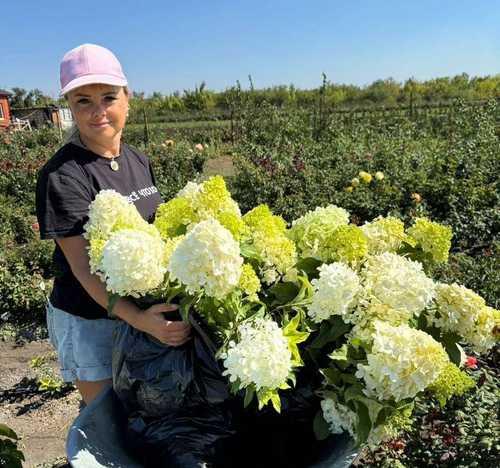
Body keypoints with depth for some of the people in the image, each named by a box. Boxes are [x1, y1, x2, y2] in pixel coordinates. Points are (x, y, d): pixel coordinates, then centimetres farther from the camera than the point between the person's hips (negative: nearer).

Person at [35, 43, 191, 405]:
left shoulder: (139, 162, 1)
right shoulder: (62, 175, -20)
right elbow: (83, 267, -25)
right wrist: (139, 319, -38)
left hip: (150, 309, 6)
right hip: (90, 320, -6)